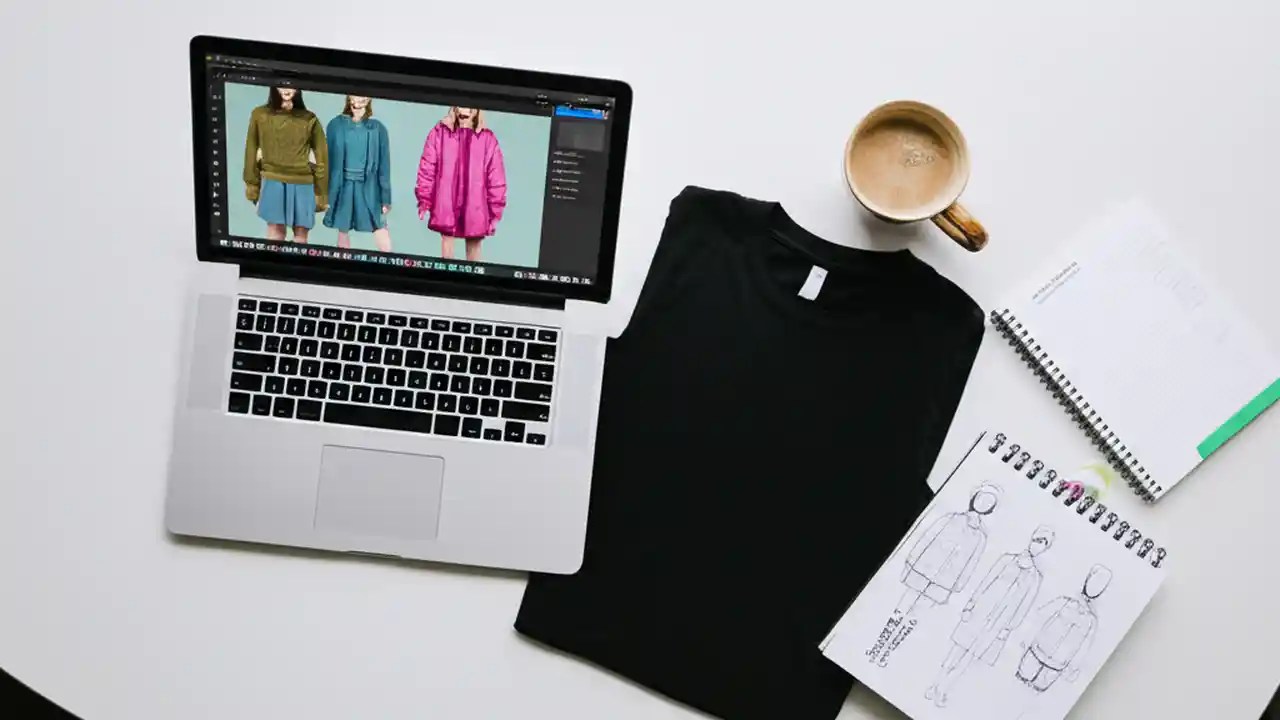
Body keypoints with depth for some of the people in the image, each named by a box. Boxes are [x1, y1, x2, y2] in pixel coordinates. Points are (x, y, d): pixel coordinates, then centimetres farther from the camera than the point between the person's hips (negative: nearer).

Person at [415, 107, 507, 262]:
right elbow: (427, 169, 3)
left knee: (474, 245, 7)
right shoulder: (439, 132, 3)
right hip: (445, 205, 1)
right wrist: (424, 201, 0)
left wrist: (495, 212, 0)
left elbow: (496, 178, 1)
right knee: (447, 239, 8)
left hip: (474, 207, 0)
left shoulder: (488, 139, 1)